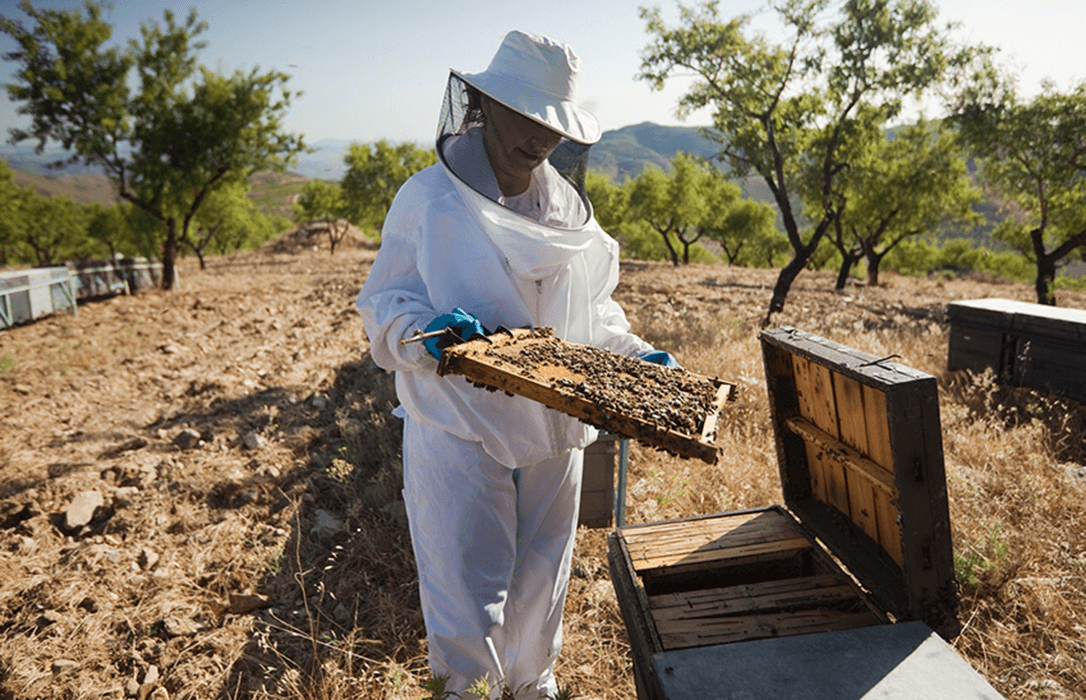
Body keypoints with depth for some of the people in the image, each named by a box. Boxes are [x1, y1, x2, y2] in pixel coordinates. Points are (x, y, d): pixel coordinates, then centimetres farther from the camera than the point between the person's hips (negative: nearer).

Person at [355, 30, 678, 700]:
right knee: (468, 590, 0)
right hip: (459, 426, -4)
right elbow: (385, 302, -7)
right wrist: (428, 331, -27)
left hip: (552, 425, 5)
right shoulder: (429, 197, -8)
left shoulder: (570, 206, 7)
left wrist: (636, 353, 0)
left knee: (542, 576, 20)